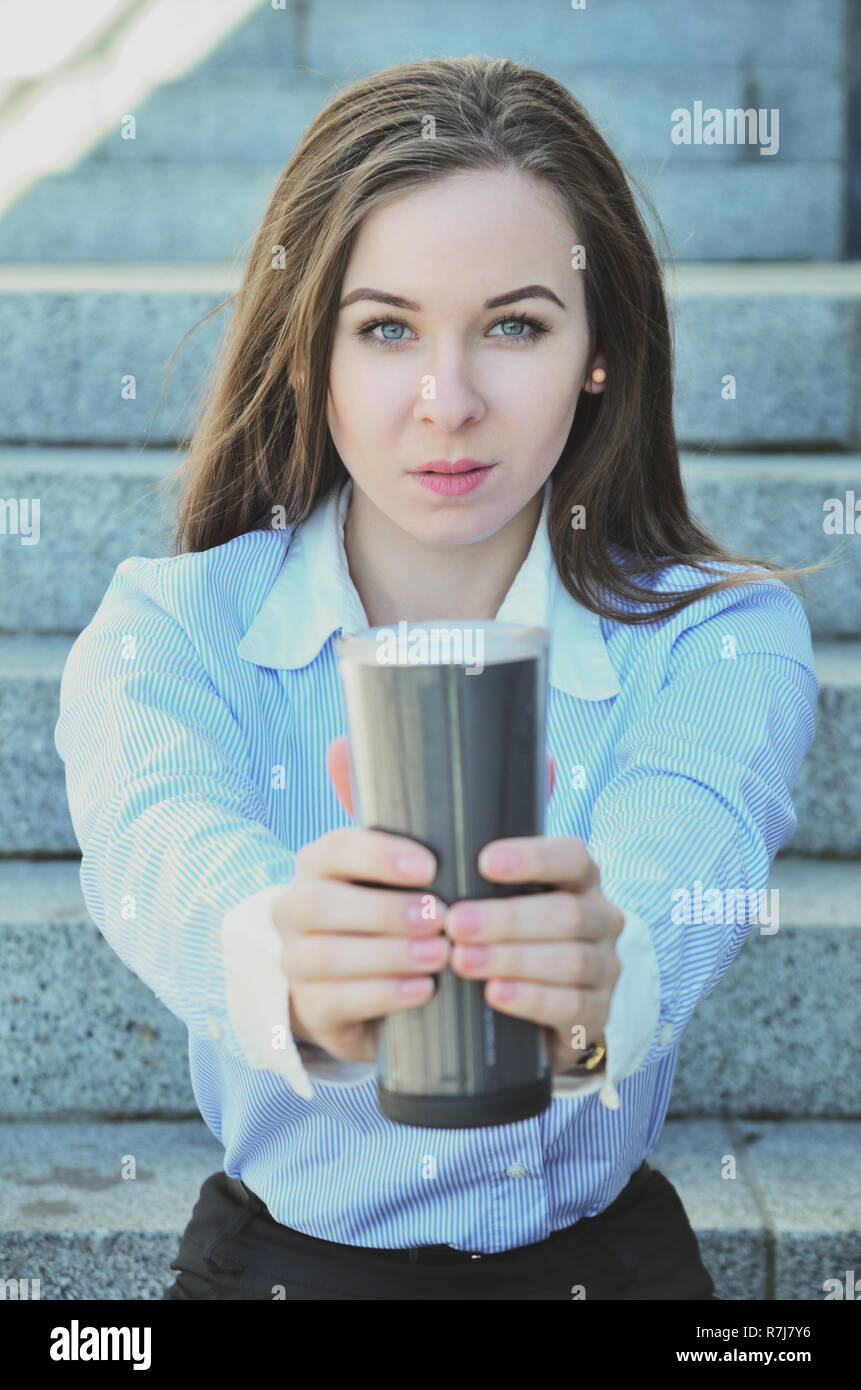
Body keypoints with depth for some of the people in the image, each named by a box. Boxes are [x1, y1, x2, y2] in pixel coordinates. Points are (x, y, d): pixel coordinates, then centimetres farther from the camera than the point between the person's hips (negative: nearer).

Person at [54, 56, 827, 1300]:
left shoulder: (721, 640, -6)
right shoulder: (168, 629, -5)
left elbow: (681, 865, -26)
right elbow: (165, 847, -25)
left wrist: (601, 982, -48)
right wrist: (288, 971, -47)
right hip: (283, 1255, 0)